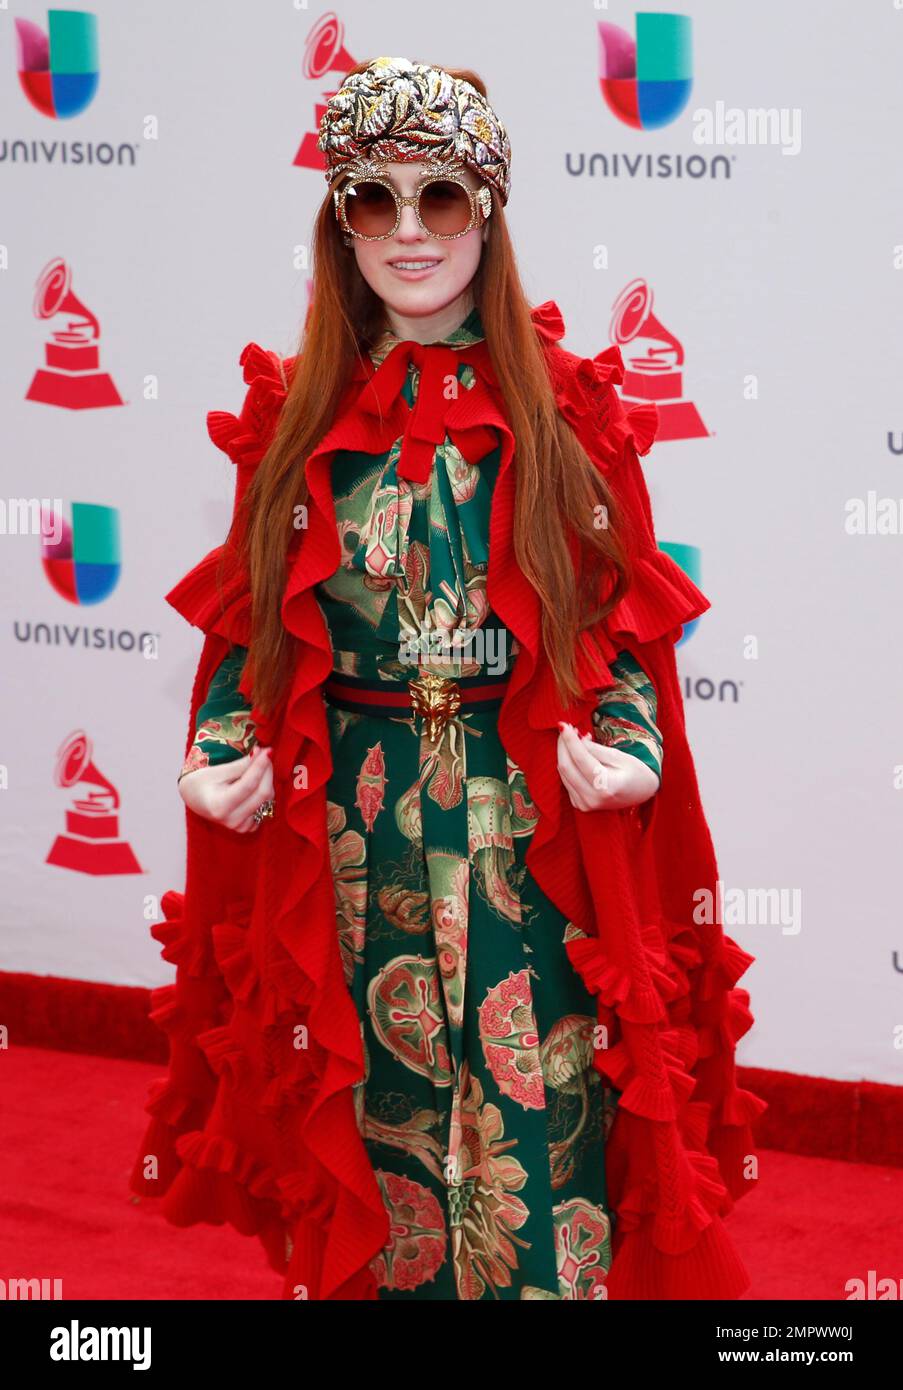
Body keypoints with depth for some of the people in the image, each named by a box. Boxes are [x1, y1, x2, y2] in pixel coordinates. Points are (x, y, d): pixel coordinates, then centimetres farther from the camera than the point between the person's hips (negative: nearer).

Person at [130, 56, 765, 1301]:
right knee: (373, 1113, 11)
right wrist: (220, 754, -8)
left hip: (532, 831, -2)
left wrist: (630, 748, -15)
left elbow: (628, 627, 2)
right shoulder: (295, 416, 5)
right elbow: (249, 627, 8)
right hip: (348, 838, 2)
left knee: (534, 1134, 0)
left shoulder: (568, 412, 0)